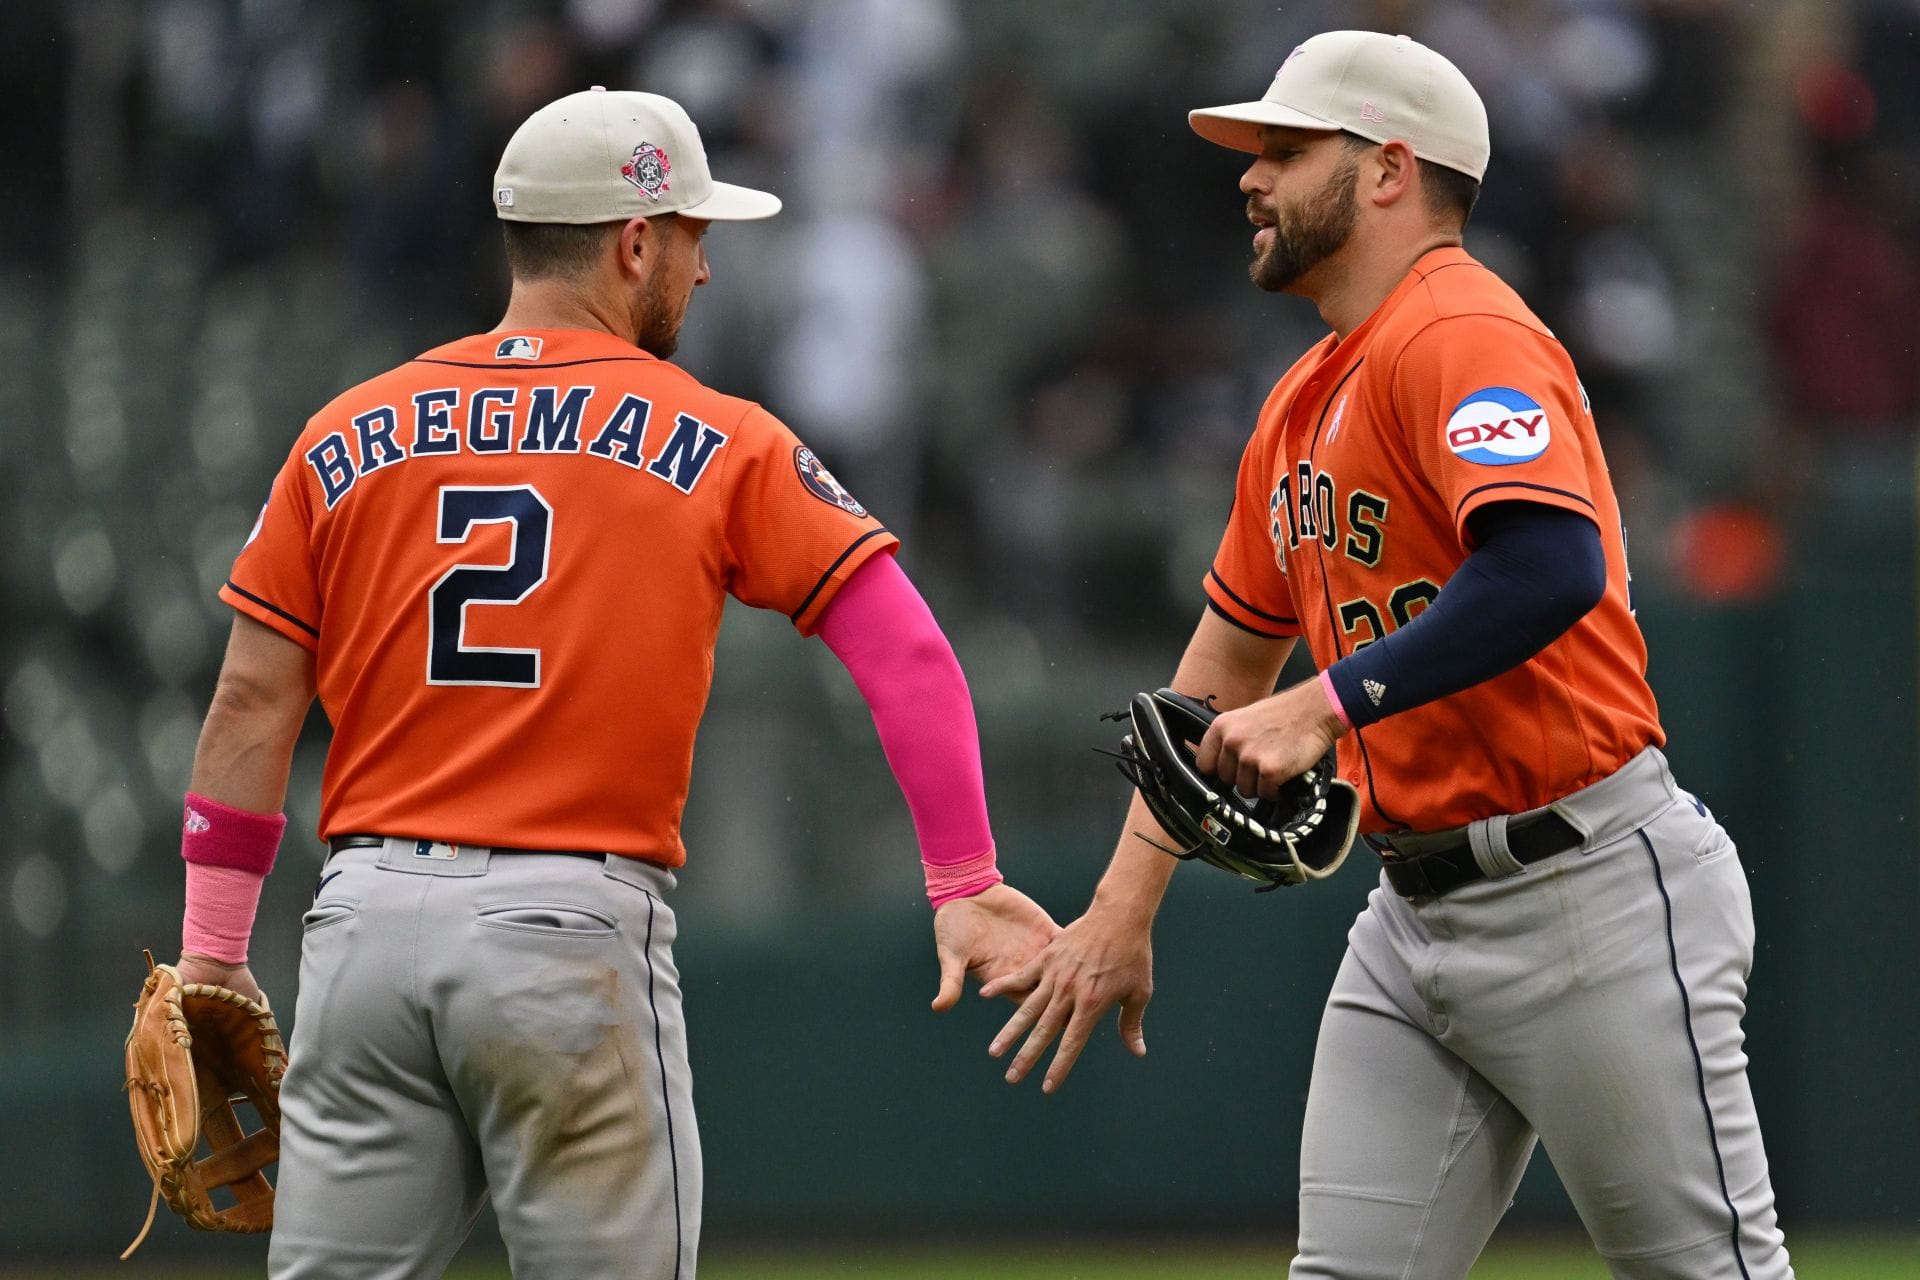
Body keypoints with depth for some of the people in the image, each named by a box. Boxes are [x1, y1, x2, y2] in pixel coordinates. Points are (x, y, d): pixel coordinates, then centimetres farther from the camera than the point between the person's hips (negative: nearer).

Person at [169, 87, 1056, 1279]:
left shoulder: (351, 437, 10)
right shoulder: (718, 445, 2)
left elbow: (253, 705, 7)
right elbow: (904, 653, -4)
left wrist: (213, 954, 10)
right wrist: (965, 883, -1)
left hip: (367, 915, 3)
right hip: (577, 932, -3)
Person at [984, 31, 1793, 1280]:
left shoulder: (1464, 336, -14)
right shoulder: (1305, 402, 17)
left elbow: (1555, 569, -30)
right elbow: (1227, 664, 25)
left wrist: (1327, 706, -29)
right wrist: (1124, 909, 21)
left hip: (1591, 893, -9)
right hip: (1416, 913, 9)